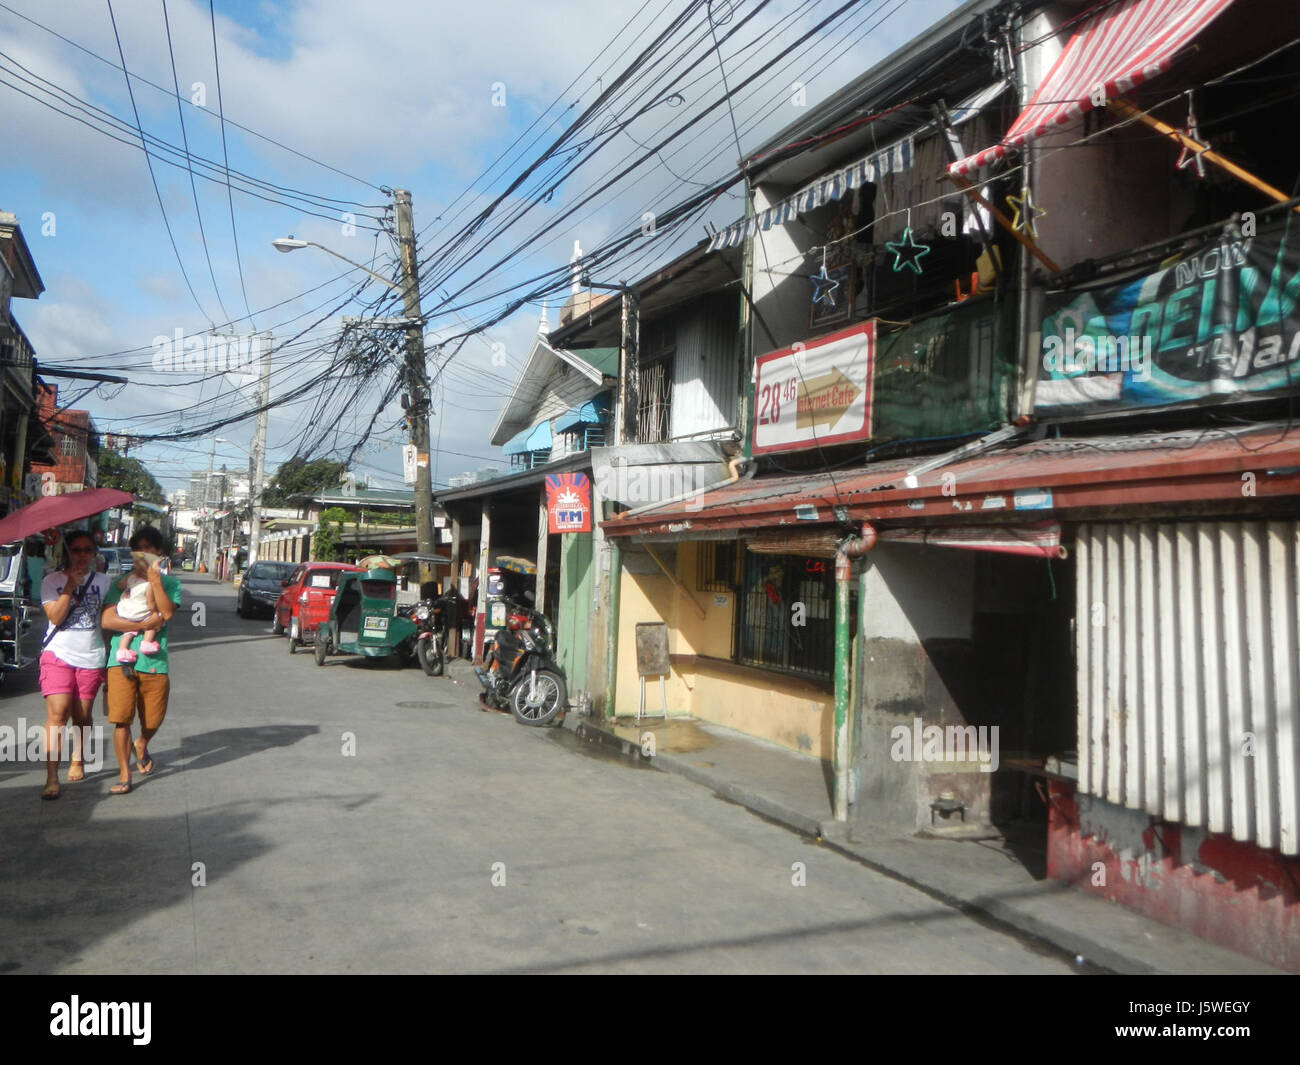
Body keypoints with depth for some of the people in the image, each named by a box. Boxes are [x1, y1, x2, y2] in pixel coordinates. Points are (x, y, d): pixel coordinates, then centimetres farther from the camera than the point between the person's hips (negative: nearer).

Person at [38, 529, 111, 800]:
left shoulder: (102, 581, 8)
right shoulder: (52, 581, 1)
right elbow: (55, 617, -11)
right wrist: (70, 586, -17)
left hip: (91, 658, 2)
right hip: (58, 655, -2)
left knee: (82, 715, 8)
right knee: (57, 714, -13)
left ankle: (77, 761, 31)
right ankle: (51, 778, -11)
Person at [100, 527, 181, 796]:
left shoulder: (170, 583, 8)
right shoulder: (121, 583, 7)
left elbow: (167, 612, -11)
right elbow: (107, 620, -5)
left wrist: (154, 579, -14)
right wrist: (145, 624, -13)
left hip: (154, 661, 1)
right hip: (121, 660, -1)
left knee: (153, 719, 10)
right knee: (121, 718, -6)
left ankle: (141, 746, 44)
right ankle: (124, 775, 5)